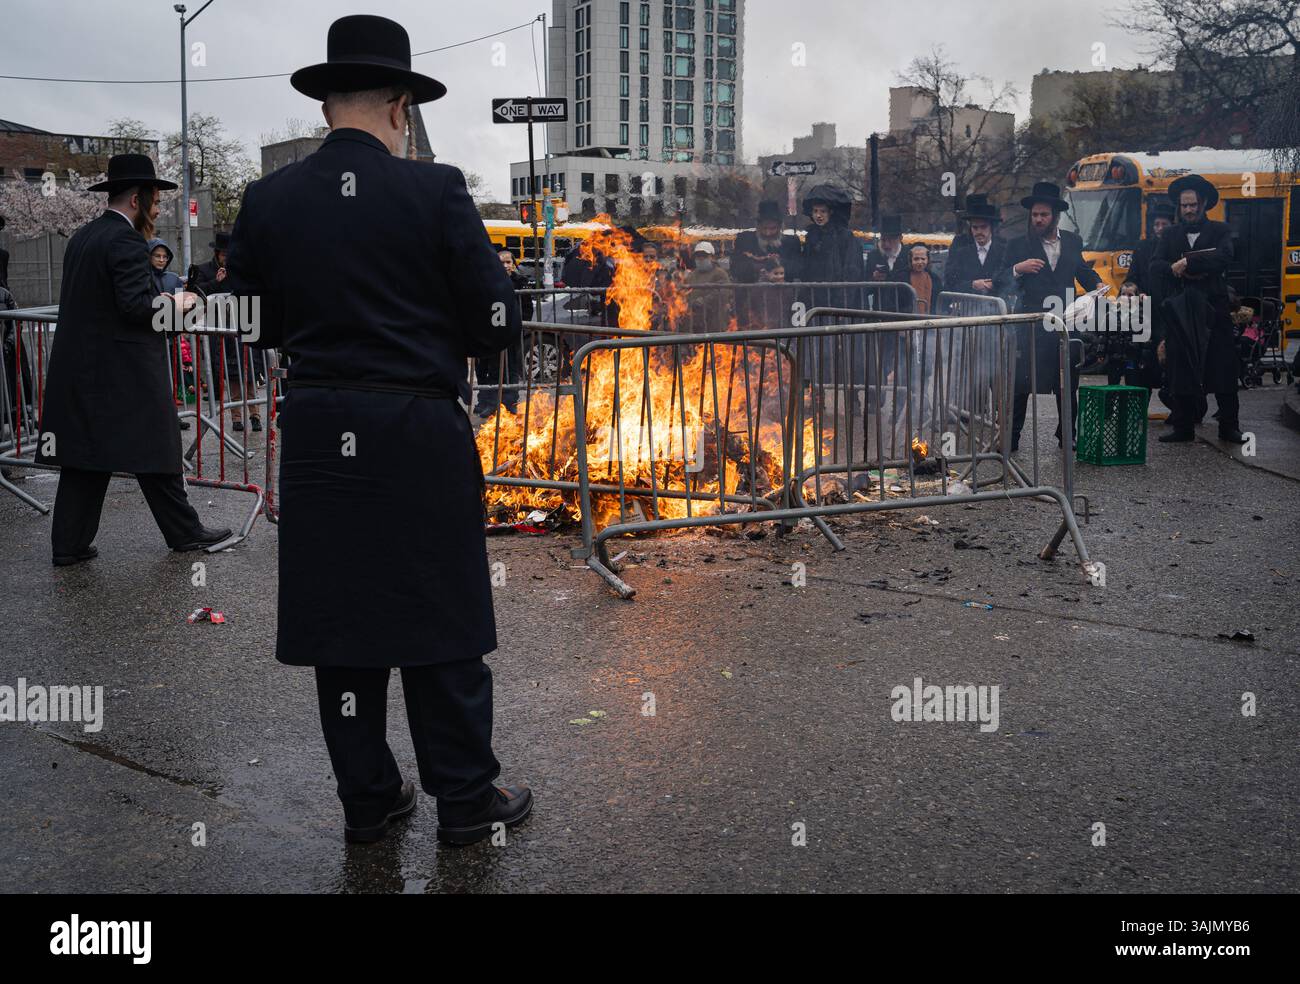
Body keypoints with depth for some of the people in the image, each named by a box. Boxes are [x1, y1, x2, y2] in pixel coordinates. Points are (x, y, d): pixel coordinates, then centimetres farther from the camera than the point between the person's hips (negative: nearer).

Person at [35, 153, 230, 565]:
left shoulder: (81, 237, 13)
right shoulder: (127, 242, -15)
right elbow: (136, 305, -22)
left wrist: (160, 300, 16)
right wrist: (172, 303, -4)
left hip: (79, 368, 8)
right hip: (126, 373, -8)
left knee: (84, 457, 9)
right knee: (154, 453, 3)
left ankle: (69, 544, 11)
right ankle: (184, 532, 13)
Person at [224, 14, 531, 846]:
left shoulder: (268, 201, 1)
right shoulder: (436, 192, -9)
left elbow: (256, 329, 10)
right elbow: (499, 324, -8)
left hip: (319, 435, 3)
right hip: (420, 436, -3)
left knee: (342, 621, 12)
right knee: (441, 620, 8)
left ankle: (368, 799, 23)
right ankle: (465, 798, 19)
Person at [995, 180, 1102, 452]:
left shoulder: (1071, 241, 10)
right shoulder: (1018, 246, 0)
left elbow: (1082, 270, 26)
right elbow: (999, 285, -6)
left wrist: (1097, 284, 6)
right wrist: (1017, 269, -24)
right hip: (1030, 326, -3)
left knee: (1067, 386, 9)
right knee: (1020, 384, -6)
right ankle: (1010, 437, 1)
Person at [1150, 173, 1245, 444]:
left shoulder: (1220, 231, 8)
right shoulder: (1170, 234, 14)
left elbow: (1224, 257, -12)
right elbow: (1155, 266, 0)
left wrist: (1186, 264, -15)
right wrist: (1186, 268, -17)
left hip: (1214, 309, -2)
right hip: (1179, 311, 2)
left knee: (1224, 370, -1)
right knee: (1180, 371, 2)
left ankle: (1229, 427, 7)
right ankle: (1183, 428, 10)